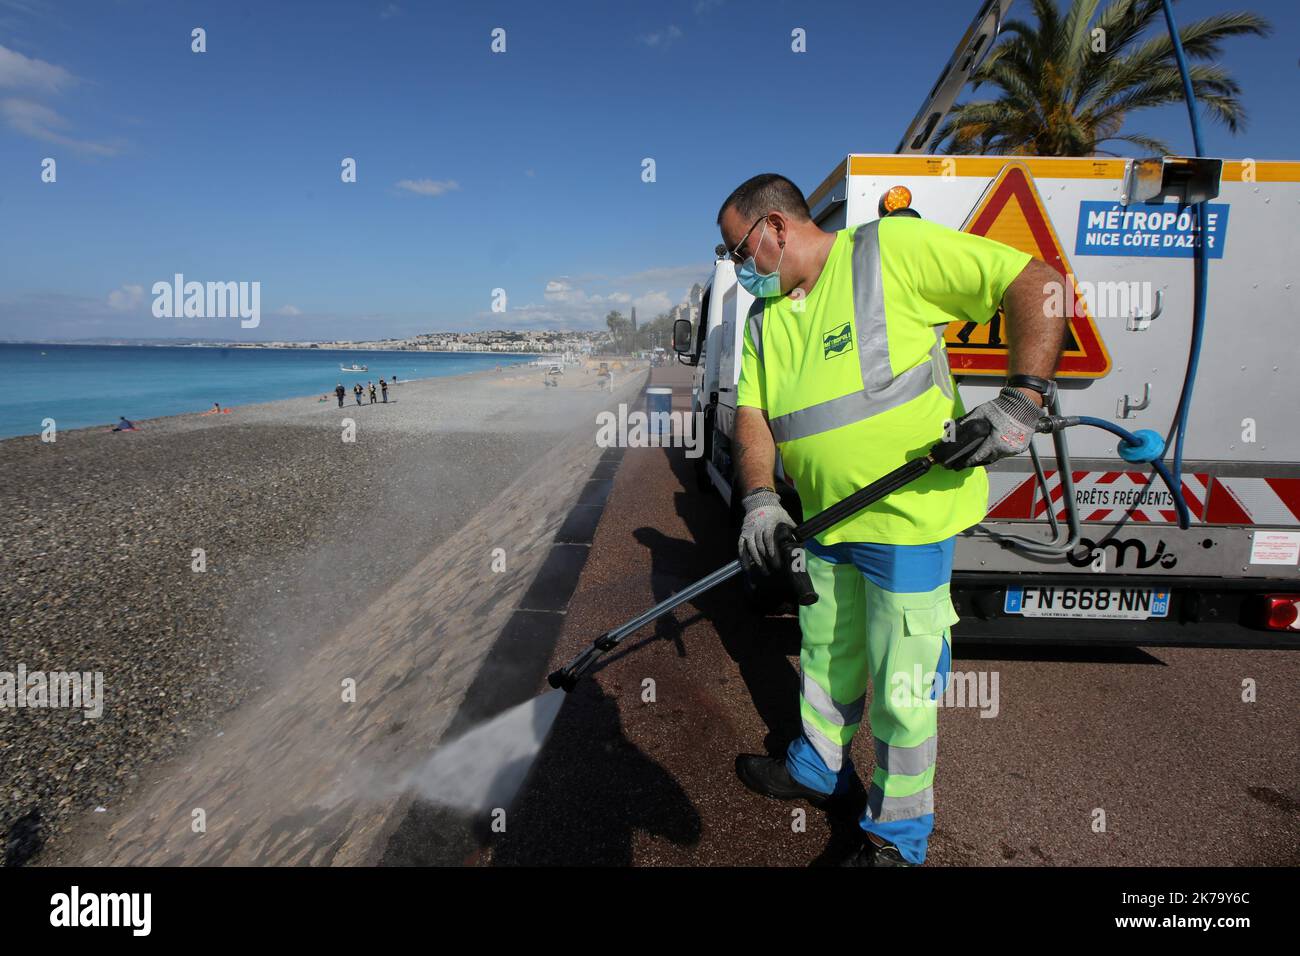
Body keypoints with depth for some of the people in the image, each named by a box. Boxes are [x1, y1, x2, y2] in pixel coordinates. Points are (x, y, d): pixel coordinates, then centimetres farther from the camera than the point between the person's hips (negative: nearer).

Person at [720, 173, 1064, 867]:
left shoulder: (893, 249, -11)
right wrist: (759, 498, -13)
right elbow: (753, 414, 3)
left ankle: (897, 835, 28)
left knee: (900, 687, 5)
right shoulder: (764, 317, 9)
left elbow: (1038, 283, -11)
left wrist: (1022, 397, -21)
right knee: (828, 660, 21)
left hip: (909, 517, -6)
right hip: (824, 520, 7)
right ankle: (820, 770, 45)